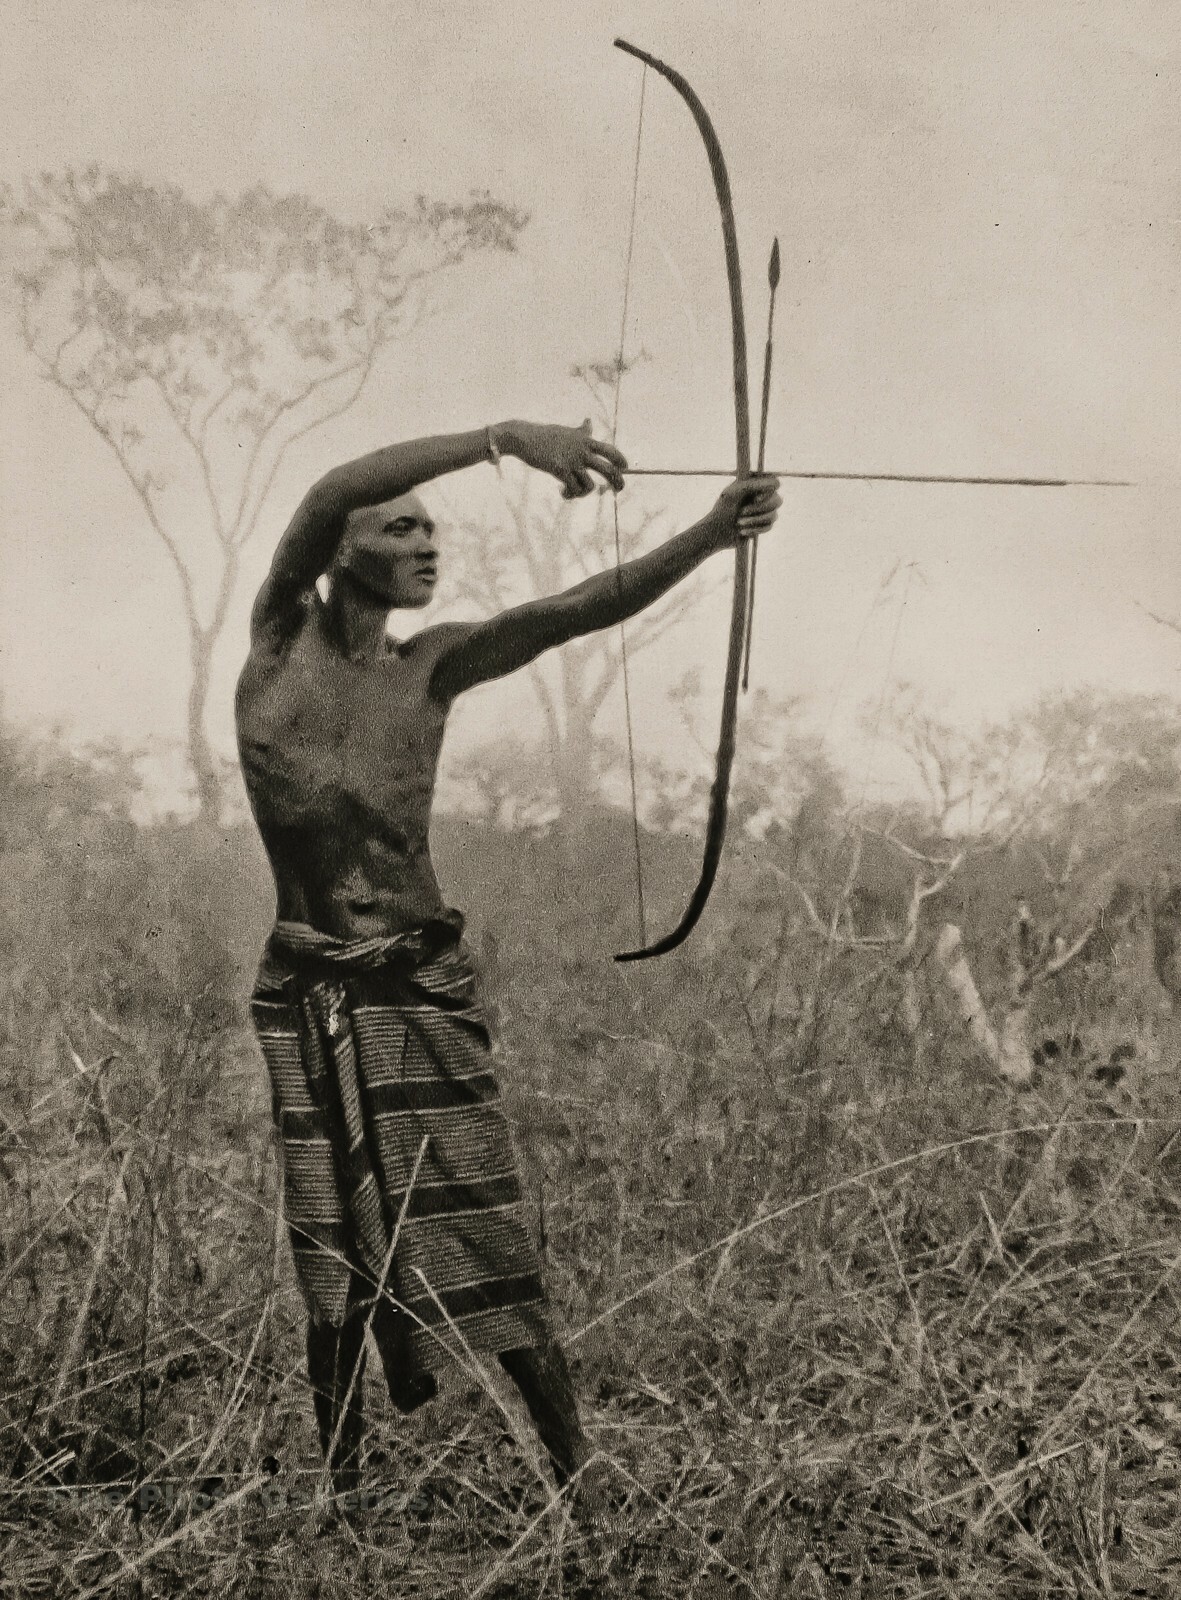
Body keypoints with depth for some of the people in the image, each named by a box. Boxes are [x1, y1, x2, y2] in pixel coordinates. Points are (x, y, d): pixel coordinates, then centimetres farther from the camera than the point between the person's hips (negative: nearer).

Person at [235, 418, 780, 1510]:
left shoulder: (437, 665, 2)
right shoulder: (283, 635, 0)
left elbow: (581, 608, -13)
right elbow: (329, 495, -17)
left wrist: (710, 536, -29)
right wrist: (503, 439, -30)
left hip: (421, 990, 0)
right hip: (303, 997, 0)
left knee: (482, 1251, -5)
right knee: (332, 1273, 7)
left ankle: (584, 1478, 3)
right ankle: (336, 1490, 20)